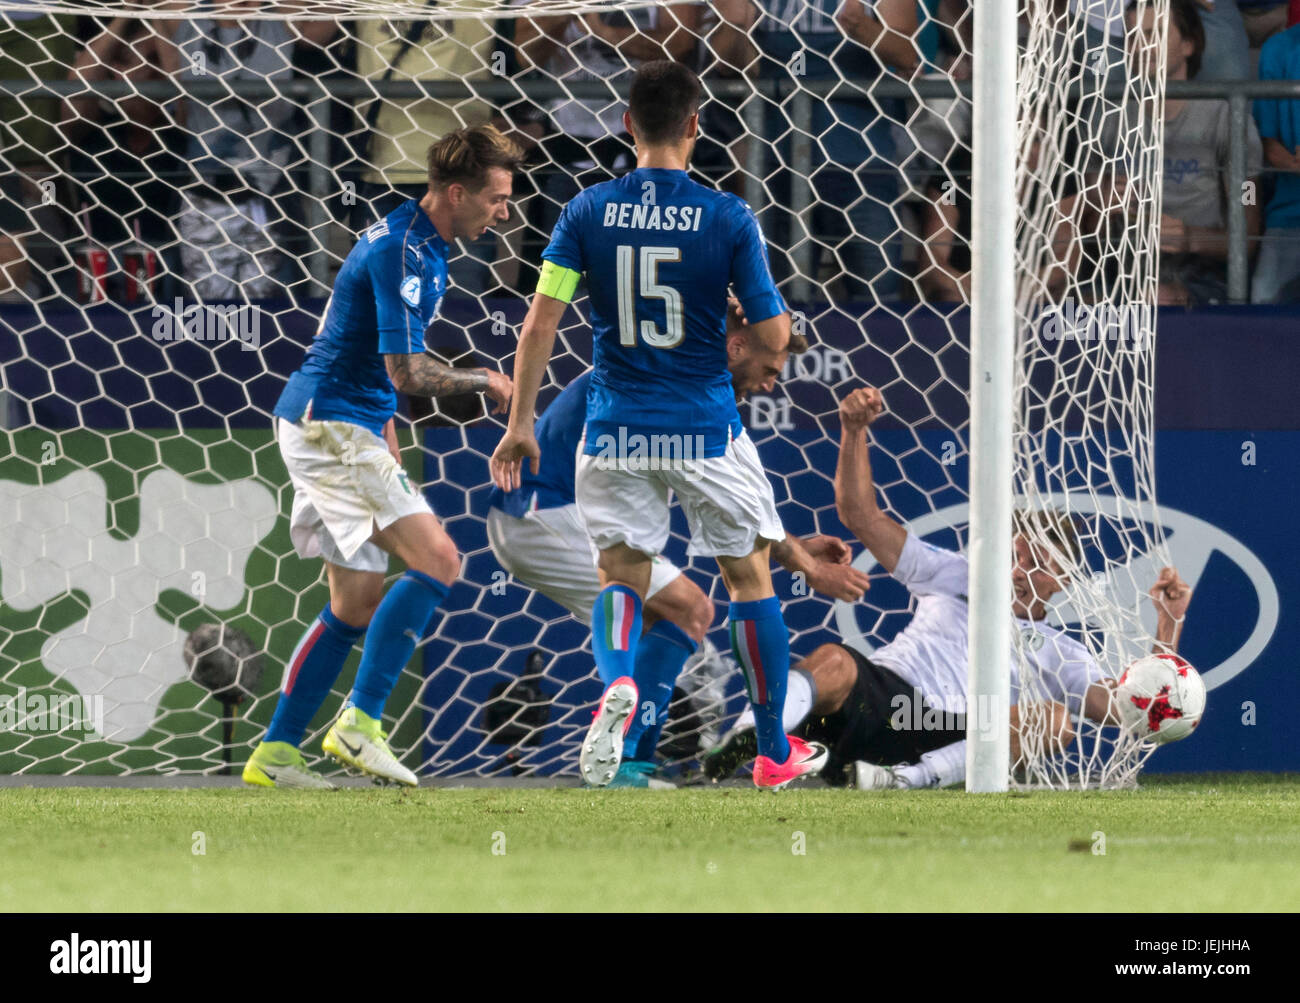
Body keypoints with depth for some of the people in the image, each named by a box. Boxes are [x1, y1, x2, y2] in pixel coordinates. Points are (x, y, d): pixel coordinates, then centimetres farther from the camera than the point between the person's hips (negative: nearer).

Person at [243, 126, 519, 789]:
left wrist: (385, 428, 26)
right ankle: (360, 724, -20)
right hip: (332, 427, -10)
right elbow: (408, 372, -23)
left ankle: (275, 755, 13)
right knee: (436, 560, -18)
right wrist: (484, 382, -8)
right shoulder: (401, 251, -19)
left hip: (334, 427, 10)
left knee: (358, 604, 11)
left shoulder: (424, 245, 14)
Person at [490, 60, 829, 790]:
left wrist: (521, 423, 2)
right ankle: (776, 753, 21)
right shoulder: (730, 219, -9)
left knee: (622, 576, 12)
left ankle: (617, 681, -22)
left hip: (616, 429, 1)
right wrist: (769, 352, 16)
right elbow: (774, 342, -8)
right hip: (706, 429, -1)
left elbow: (540, 326, -6)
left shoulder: (587, 213, -3)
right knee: (750, 575, 14)